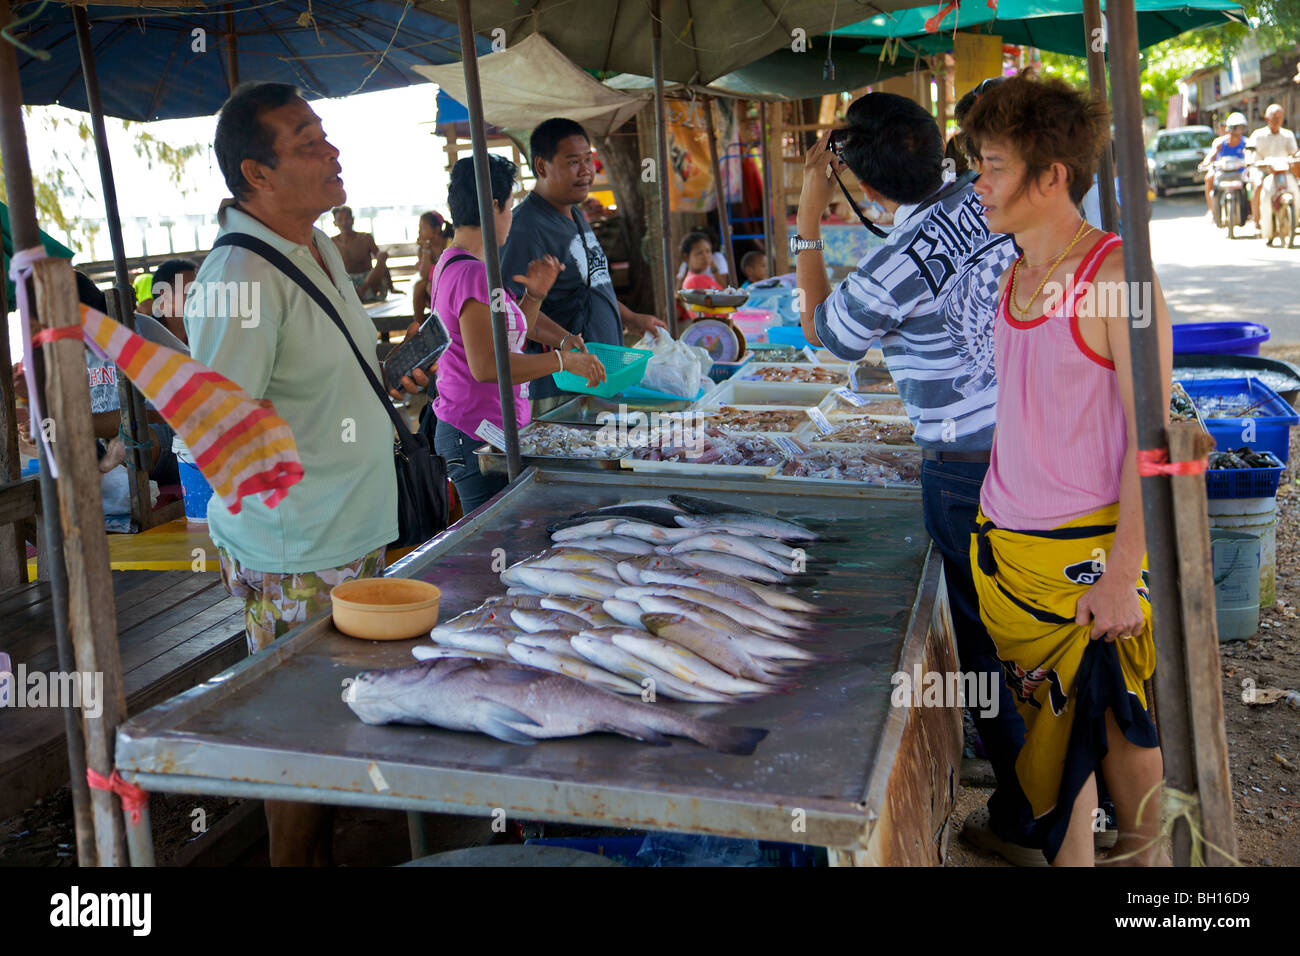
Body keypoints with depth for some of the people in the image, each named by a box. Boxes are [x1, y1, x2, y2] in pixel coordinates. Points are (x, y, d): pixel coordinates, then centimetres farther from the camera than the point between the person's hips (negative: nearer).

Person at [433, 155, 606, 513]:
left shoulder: (453, 265, 17)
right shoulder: (472, 274, -17)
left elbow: (509, 334, 24)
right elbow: (485, 365, -25)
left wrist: (535, 295, 7)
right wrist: (562, 360, -20)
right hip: (480, 435, -10)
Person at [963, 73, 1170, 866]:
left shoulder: (1116, 276, -14)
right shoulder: (1015, 277, 9)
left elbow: (1150, 435, -16)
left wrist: (1123, 575, -19)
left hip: (1085, 548, -7)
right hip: (1004, 543, 7)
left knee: (1116, 725, 7)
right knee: (1046, 720, 15)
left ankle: (1144, 858, 28)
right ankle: (1067, 858, 29)